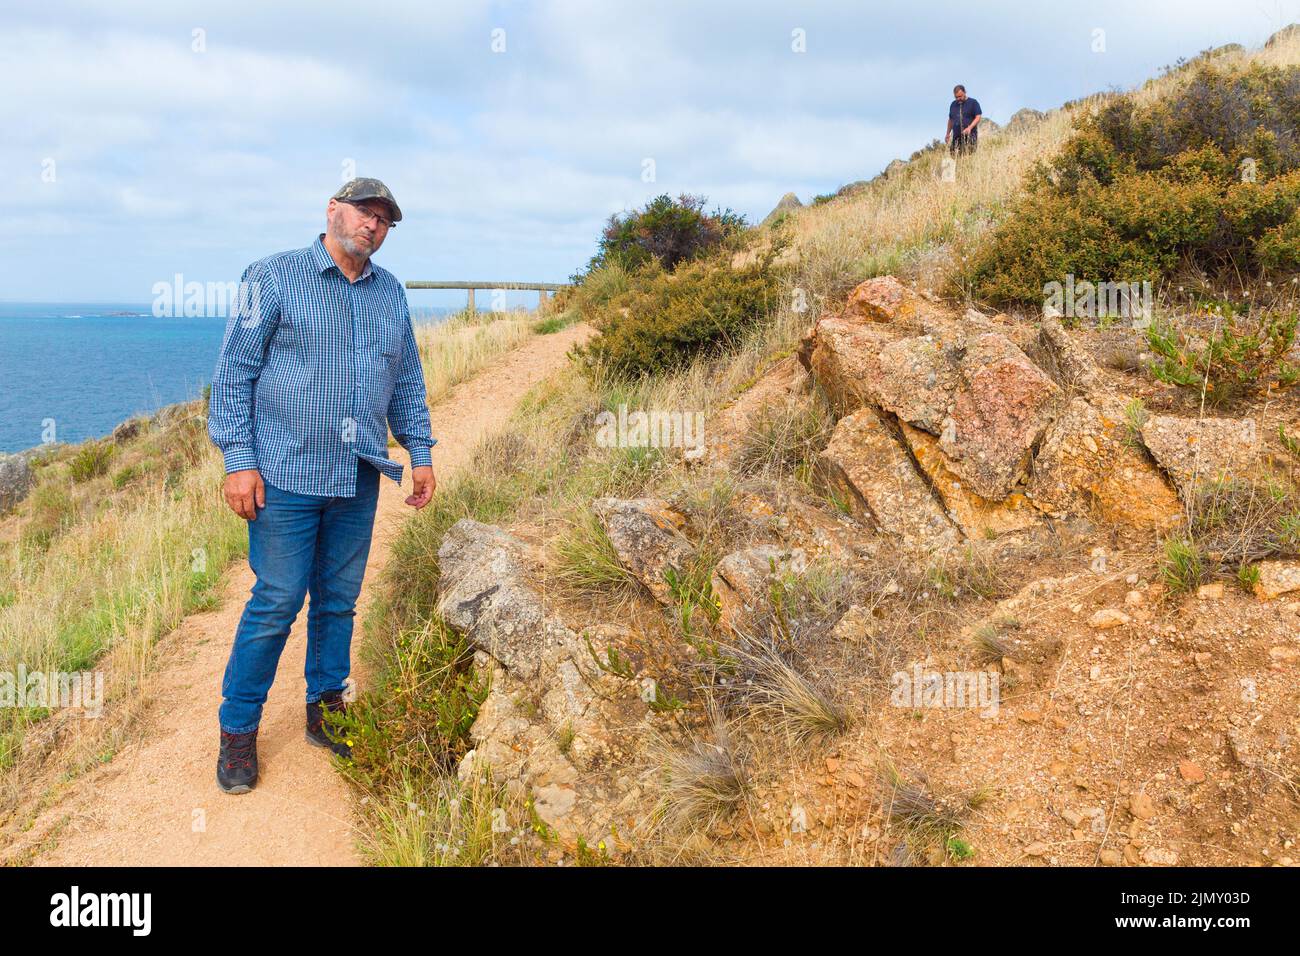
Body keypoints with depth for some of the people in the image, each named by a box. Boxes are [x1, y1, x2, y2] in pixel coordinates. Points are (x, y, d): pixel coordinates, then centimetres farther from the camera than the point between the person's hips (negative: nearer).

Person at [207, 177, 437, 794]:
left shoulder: (390, 293, 13)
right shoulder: (274, 277, -3)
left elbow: (407, 379, 20)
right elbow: (234, 371, -6)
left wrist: (420, 451, 13)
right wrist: (238, 460, -13)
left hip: (360, 479, 5)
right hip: (288, 474, -5)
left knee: (339, 601, 13)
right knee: (276, 604, -2)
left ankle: (325, 711, 28)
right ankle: (238, 730, 14)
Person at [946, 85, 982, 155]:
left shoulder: (973, 102, 2)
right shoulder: (953, 104, 17)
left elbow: (978, 117, -4)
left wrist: (969, 128, -19)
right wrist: (948, 133, 18)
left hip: (970, 136, -4)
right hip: (956, 136, 4)